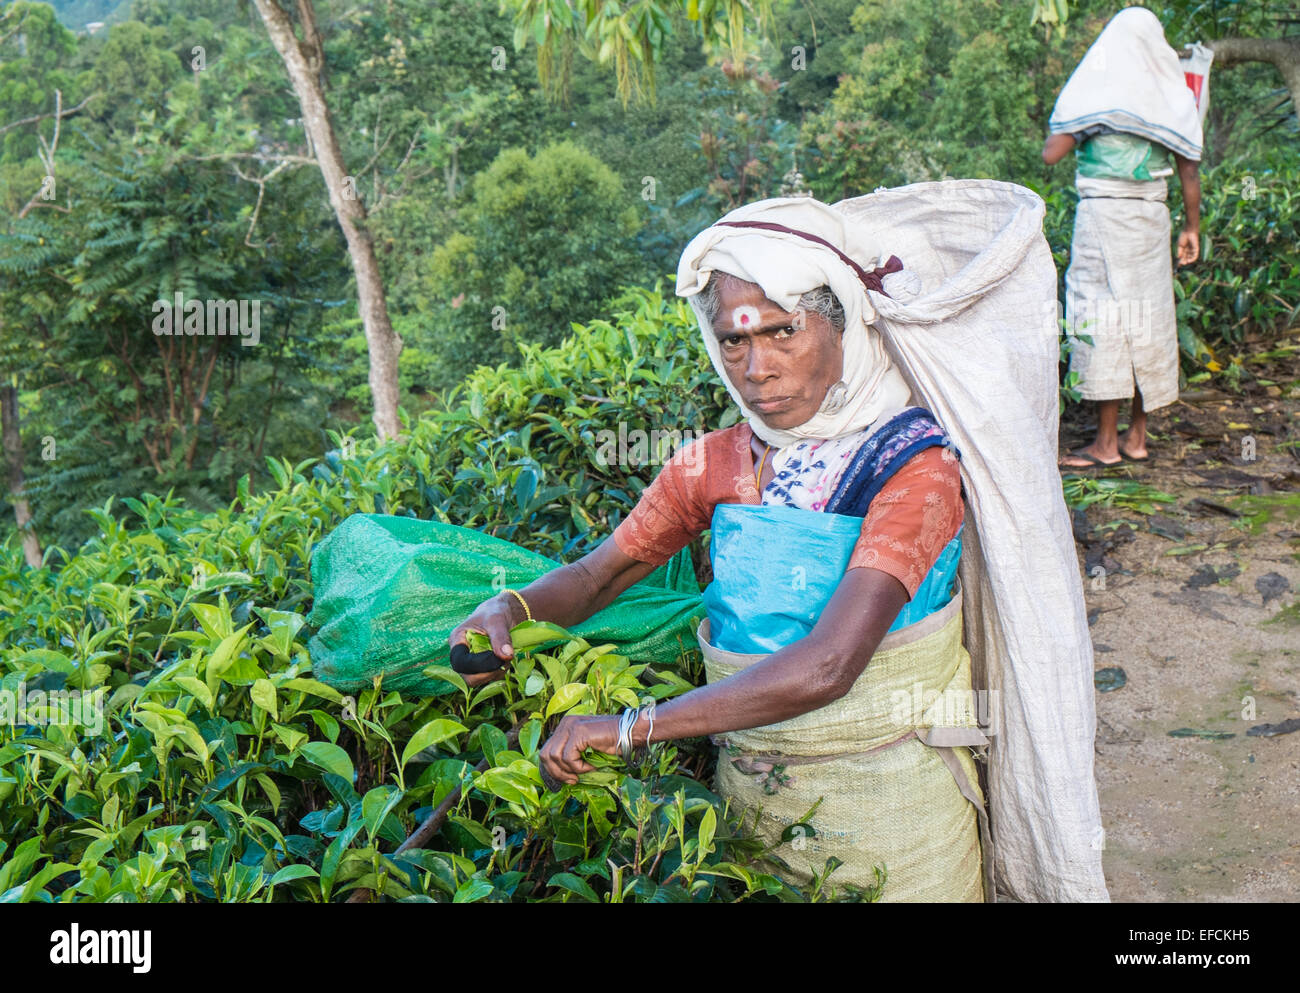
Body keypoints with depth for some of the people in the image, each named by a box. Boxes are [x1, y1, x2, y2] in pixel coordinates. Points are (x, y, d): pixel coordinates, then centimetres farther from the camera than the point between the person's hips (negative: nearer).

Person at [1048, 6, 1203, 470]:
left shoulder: (1092, 89, -3)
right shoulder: (1171, 96, 7)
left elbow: (1050, 154, -8)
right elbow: (1189, 172, 6)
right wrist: (1192, 228, 16)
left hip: (1102, 213, -4)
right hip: (1152, 217, 4)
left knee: (1102, 314, -3)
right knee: (1147, 315, 10)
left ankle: (1107, 443, -3)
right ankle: (1136, 437, 15)